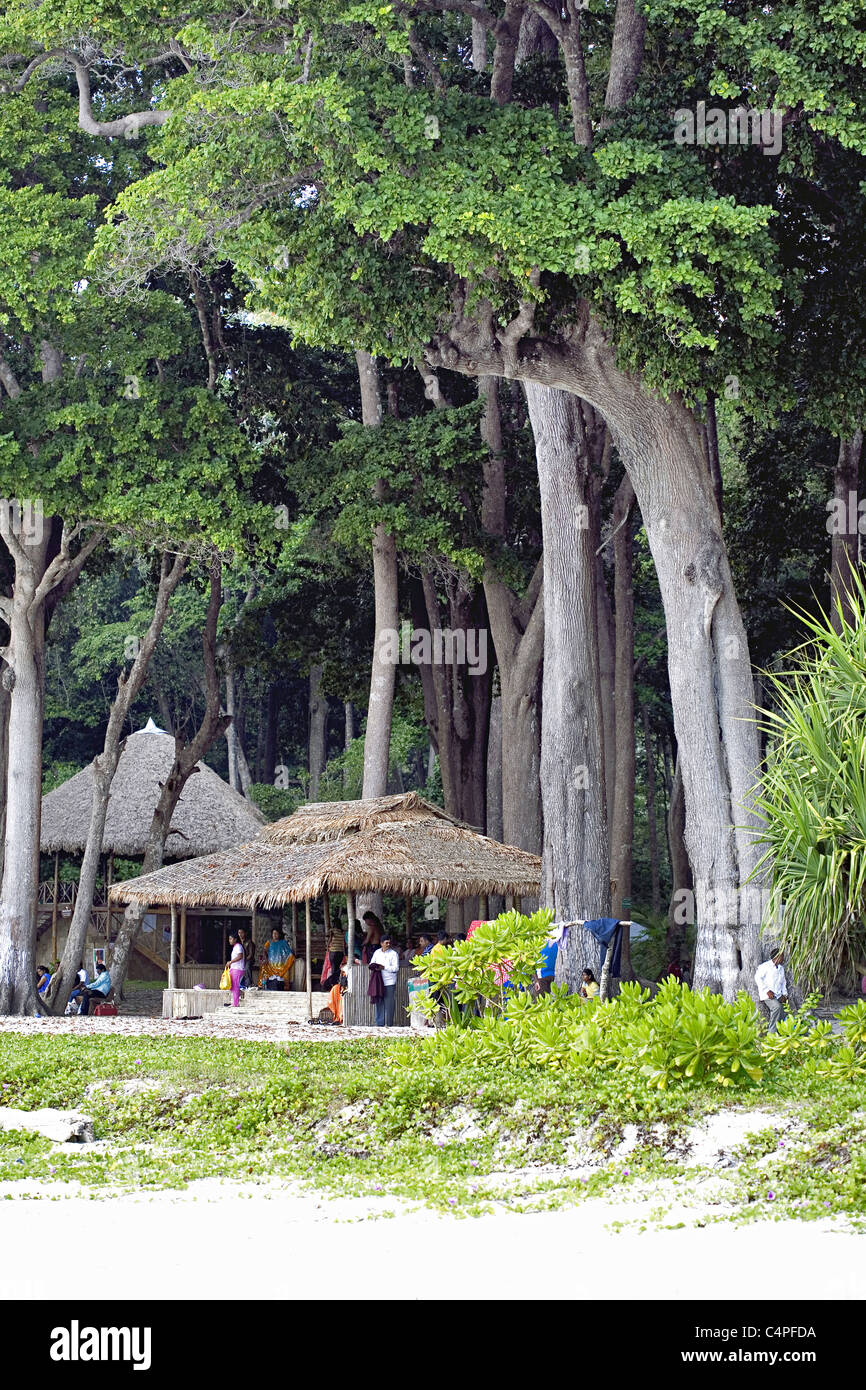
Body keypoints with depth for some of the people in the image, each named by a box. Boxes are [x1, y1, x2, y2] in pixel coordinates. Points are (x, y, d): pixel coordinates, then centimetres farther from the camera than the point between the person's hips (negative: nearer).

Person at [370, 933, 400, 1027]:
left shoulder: (393, 954, 0)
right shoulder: (377, 952, 13)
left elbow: (396, 968, -7)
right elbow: (371, 963, 19)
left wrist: (384, 967, -15)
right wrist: (374, 966, -4)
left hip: (390, 982, -4)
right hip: (378, 982, 4)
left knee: (389, 1004, -5)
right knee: (379, 1003, 3)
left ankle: (389, 1024, -1)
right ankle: (379, 1023, 8)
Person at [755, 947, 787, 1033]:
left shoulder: (781, 969, 21)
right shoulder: (765, 966, -3)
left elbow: (783, 983, 27)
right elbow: (758, 978, -10)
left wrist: (784, 995, 9)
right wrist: (767, 991, -16)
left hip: (778, 996, 8)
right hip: (767, 995, -8)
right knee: (777, 1007, -31)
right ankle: (772, 1032, -30)